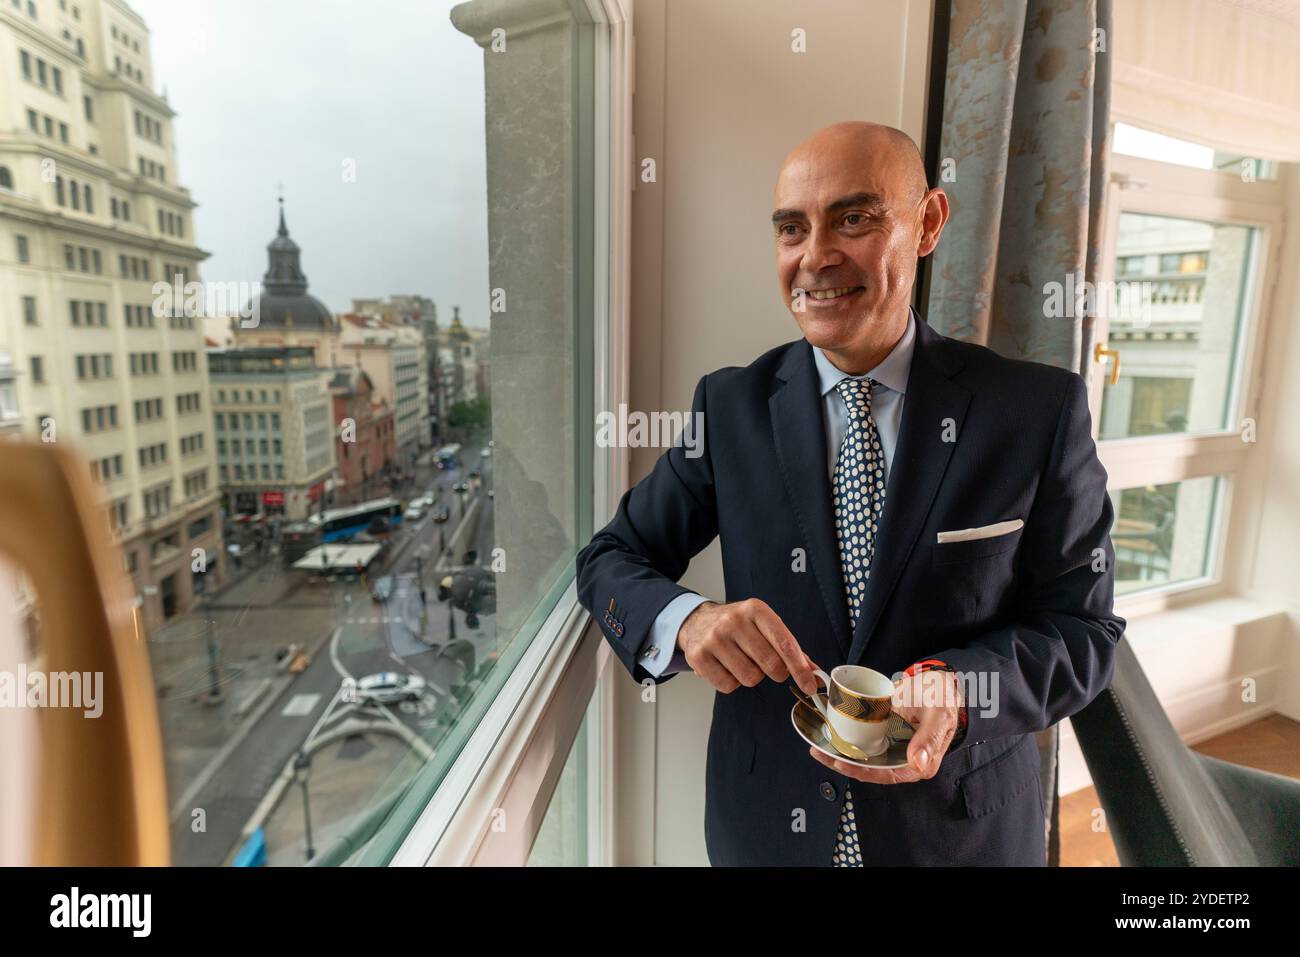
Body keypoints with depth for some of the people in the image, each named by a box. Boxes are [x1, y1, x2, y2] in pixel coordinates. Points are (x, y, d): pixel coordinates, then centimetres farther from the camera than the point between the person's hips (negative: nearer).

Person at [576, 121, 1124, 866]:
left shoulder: (1040, 410, -11)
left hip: (964, 830, 0)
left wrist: (959, 691, -26)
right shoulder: (730, 405, -8)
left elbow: (1083, 626, -7)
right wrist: (685, 621, -27)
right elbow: (612, 557, -5)